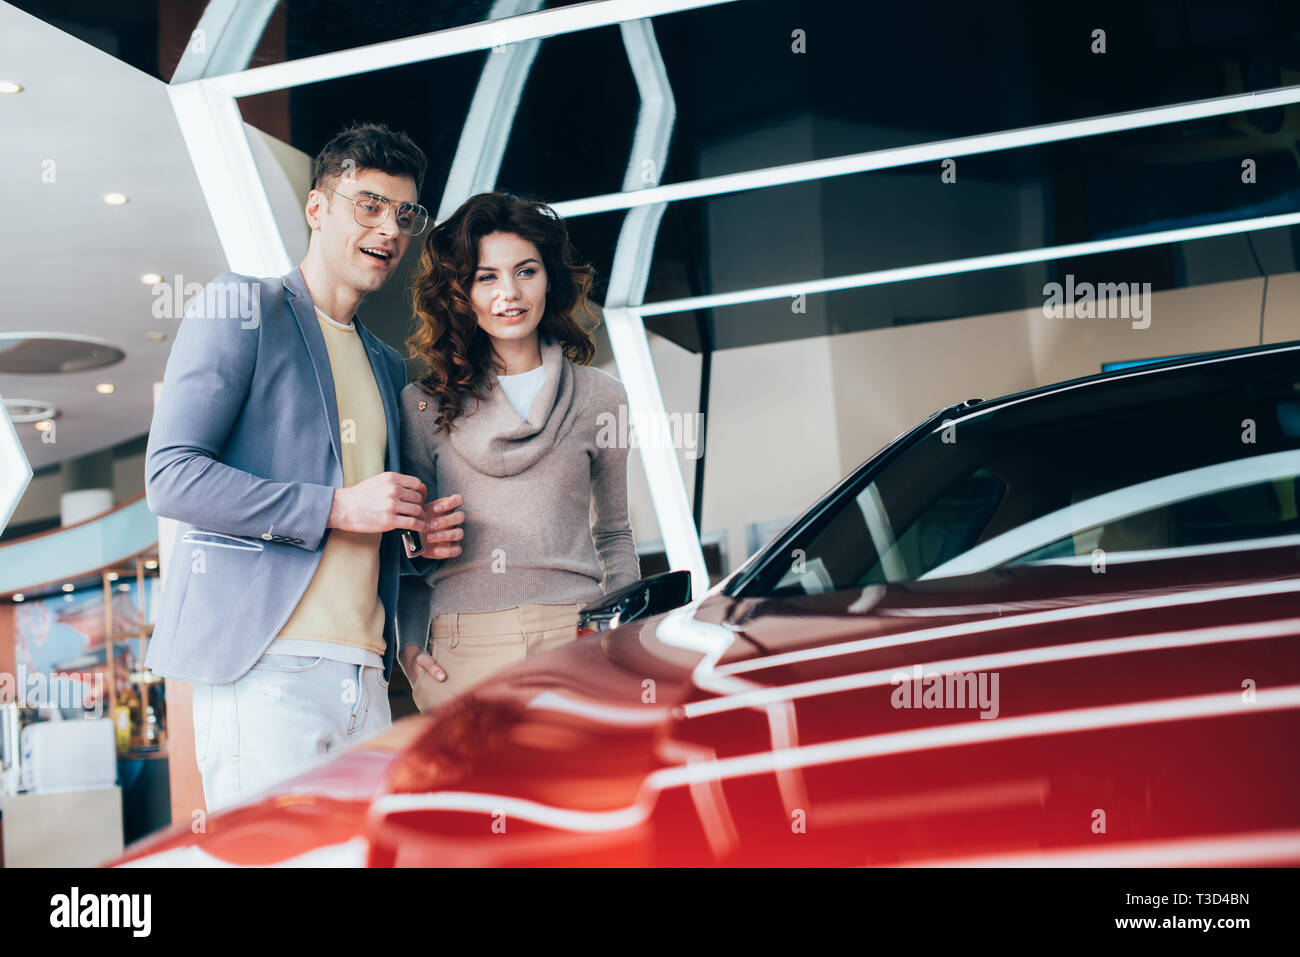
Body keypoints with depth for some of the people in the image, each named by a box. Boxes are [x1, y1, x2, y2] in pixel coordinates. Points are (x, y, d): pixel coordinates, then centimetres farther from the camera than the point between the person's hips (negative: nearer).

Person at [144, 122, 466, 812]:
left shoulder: (388, 366, 24)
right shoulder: (243, 309, 3)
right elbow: (170, 476, -9)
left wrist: (416, 535, 7)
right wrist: (336, 507, -13)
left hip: (365, 676, 7)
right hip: (264, 662, -6)